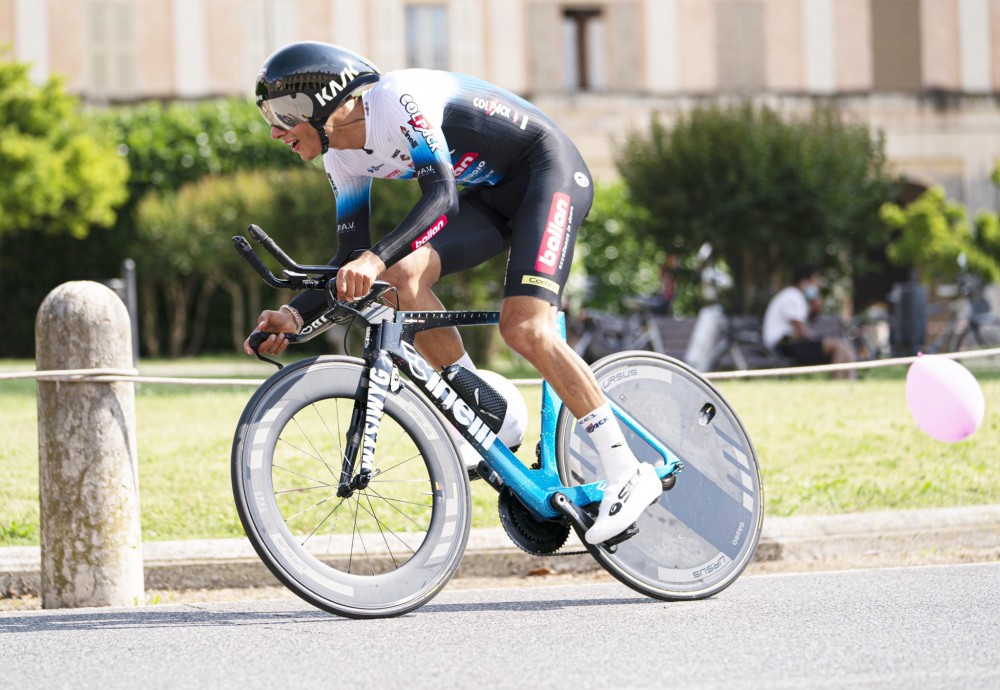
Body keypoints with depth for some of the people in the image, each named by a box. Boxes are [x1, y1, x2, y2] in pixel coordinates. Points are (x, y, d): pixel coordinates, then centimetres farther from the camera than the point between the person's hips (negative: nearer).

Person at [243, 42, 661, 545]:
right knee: (401, 276, -15)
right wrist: (295, 314, -13)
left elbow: (441, 193, -35)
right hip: (495, 193, 8)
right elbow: (351, 263, 3)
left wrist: (376, 256, -48)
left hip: (550, 168, -8)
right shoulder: (343, 160, 2)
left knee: (524, 328, -23)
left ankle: (629, 474, -17)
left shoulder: (397, 99, -25)